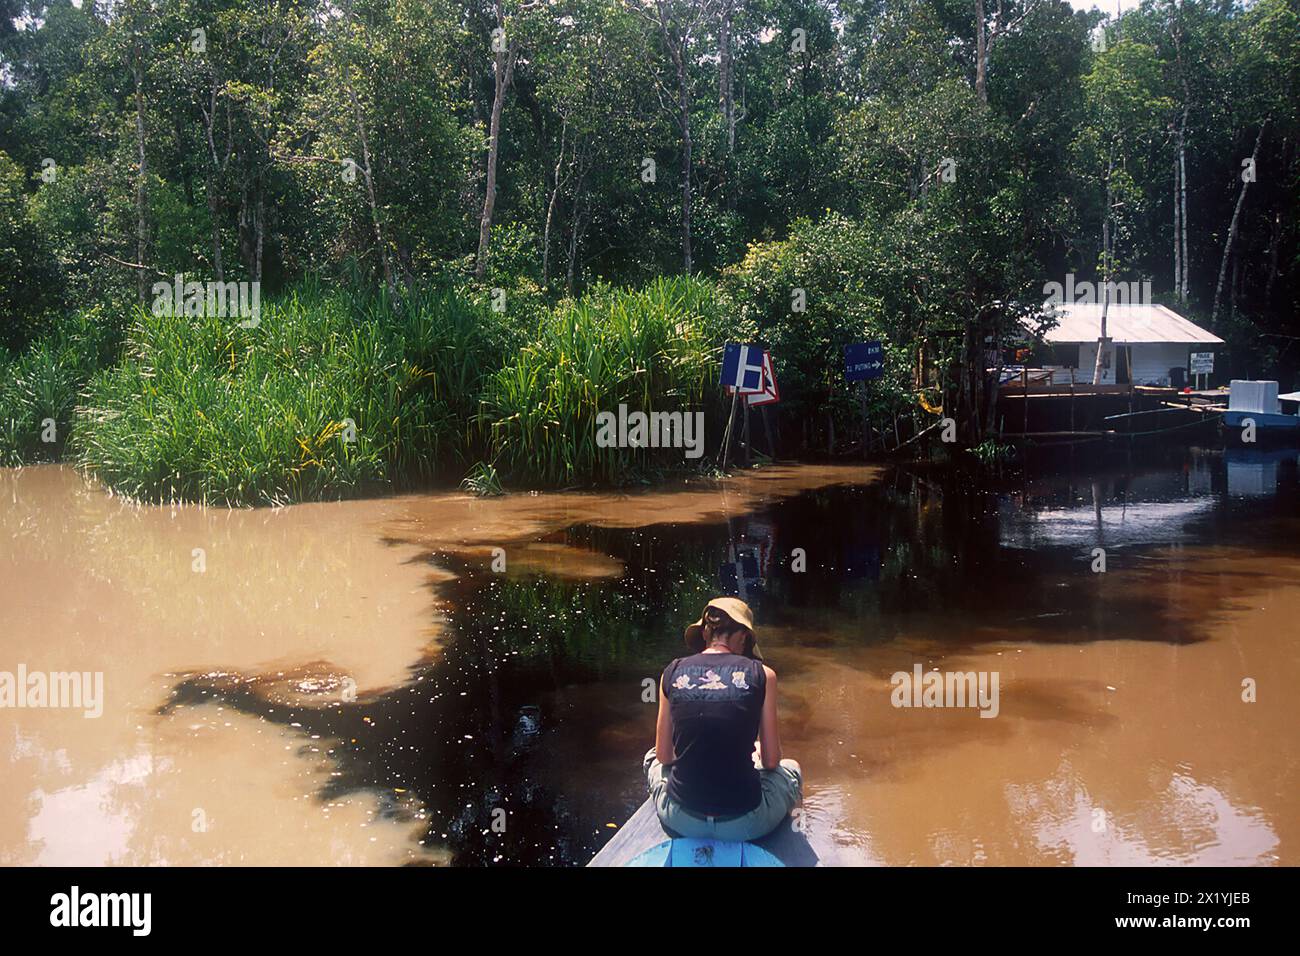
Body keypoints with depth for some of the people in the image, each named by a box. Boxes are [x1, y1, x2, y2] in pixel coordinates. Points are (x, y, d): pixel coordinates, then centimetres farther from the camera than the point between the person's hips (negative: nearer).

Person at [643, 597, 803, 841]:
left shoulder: (673, 672, 0)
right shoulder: (762, 674, -5)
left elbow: (664, 756, 7)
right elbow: (771, 761, 1)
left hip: (681, 821, 1)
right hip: (743, 824, -1)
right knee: (791, 769, 32)